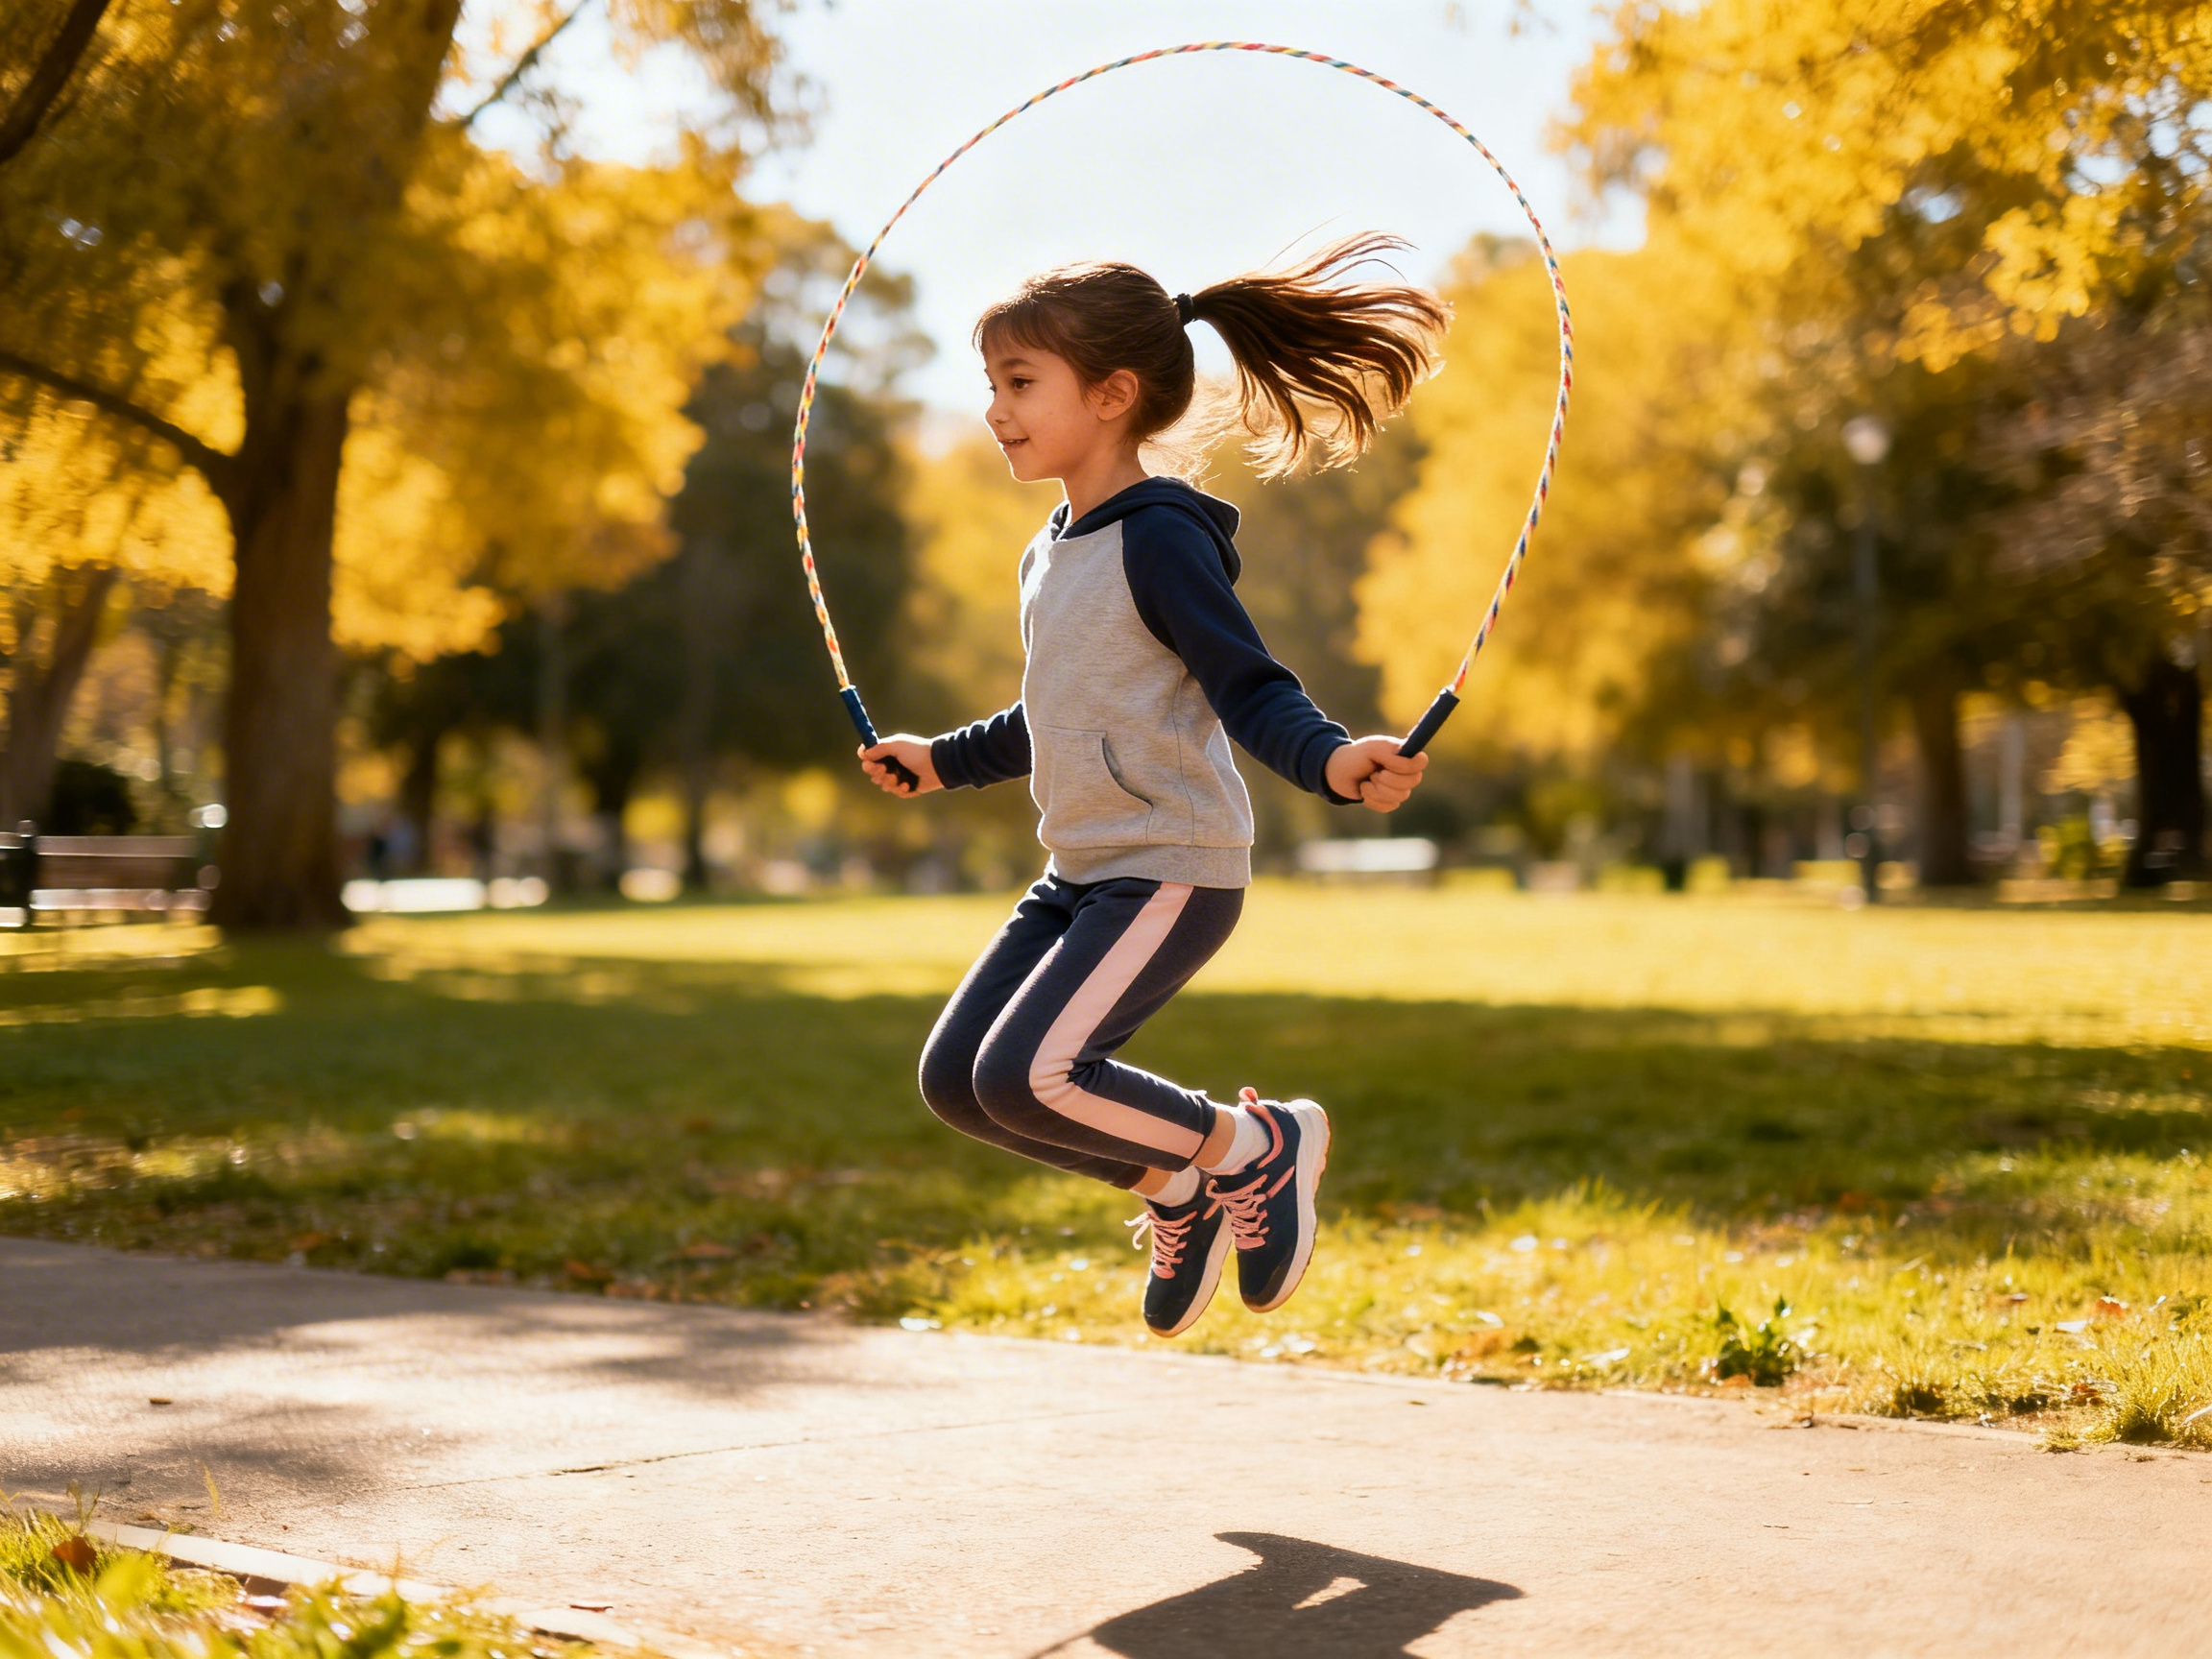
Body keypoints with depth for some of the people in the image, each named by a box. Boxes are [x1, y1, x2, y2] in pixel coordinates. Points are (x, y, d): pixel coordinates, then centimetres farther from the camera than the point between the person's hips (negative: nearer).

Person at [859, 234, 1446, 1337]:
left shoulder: (1160, 539, -14)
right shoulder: (1048, 556, 13)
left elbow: (1252, 690, -20)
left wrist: (1332, 761, -39)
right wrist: (944, 761, 38)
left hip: (1175, 870, -9)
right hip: (1084, 874, 9)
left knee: (1025, 1076, -21)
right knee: (953, 1078, 5)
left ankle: (1251, 1146, 1)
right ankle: (1177, 1188, 19)